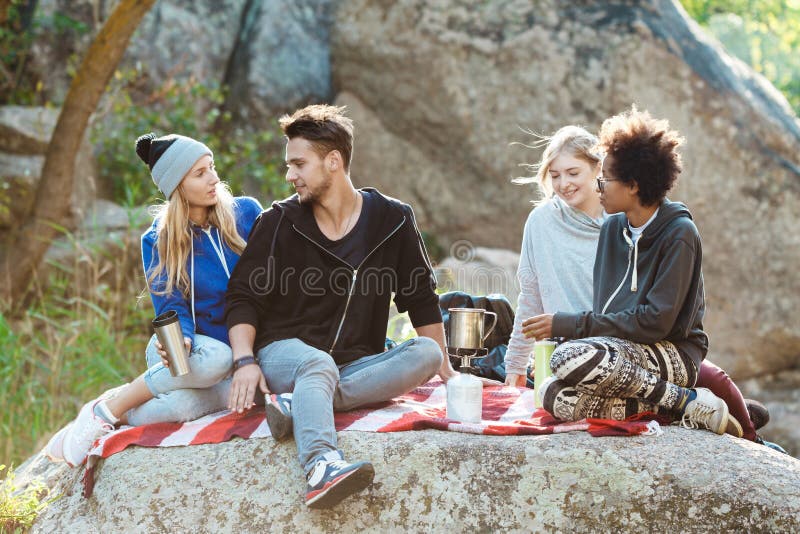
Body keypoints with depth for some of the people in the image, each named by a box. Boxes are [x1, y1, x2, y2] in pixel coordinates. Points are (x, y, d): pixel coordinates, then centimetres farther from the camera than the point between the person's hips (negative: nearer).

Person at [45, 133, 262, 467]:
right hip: (194, 343, 1)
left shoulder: (246, 213, -1)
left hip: (245, 348, 0)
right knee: (215, 358, -40)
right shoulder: (158, 240, -2)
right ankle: (107, 408, -22)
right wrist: (178, 340, -30)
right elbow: (171, 308, -6)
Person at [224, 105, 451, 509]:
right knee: (318, 363, -37)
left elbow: (422, 300, 14)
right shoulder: (279, 222, 5)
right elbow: (243, 297, 3)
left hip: (358, 365, 2)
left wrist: (444, 370, 10)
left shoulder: (392, 220, 8)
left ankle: (297, 405, -37)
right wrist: (245, 360, -14)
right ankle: (322, 467, -64)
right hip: (285, 353, -2)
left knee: (426, 353, -26)